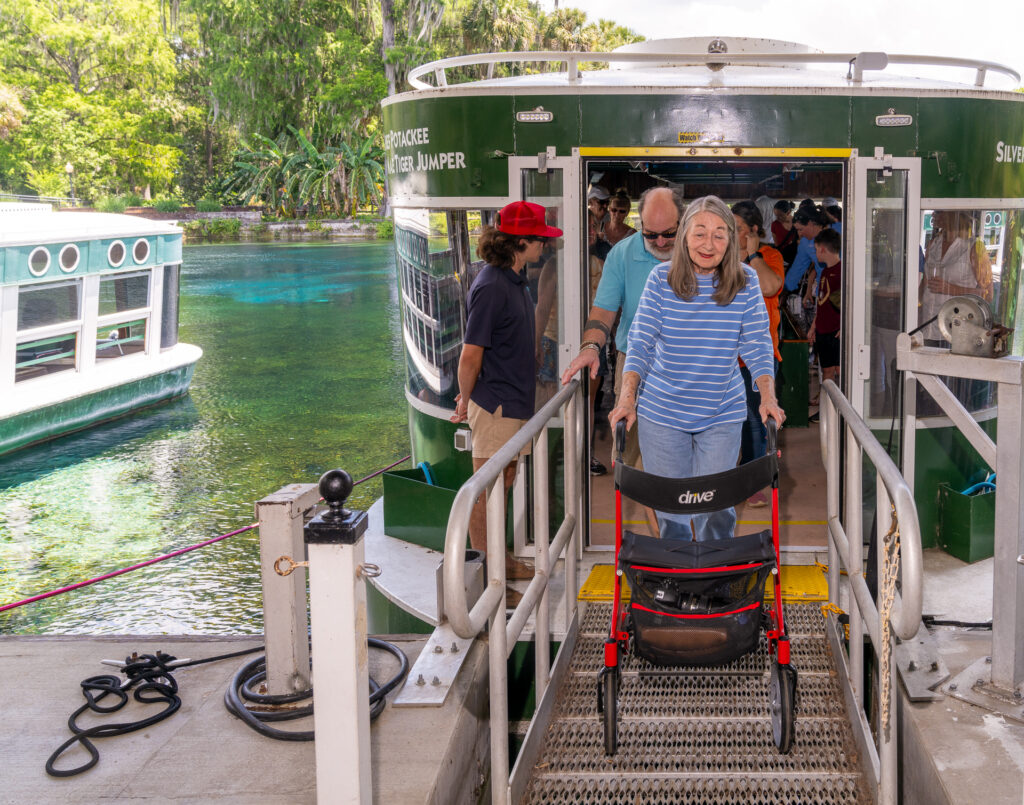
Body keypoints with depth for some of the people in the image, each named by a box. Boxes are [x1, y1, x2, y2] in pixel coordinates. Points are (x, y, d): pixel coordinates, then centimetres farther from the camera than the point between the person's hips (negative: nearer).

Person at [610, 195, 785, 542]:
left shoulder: (746, 282, -4)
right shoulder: (661, 279, -5)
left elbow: (757, 345, -3)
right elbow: (640, 342, -5)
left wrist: (767, 397, -17)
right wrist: (627, 398, -16)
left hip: (722, 415, 0)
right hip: (661, 413, 0)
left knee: (716, 509, 0)